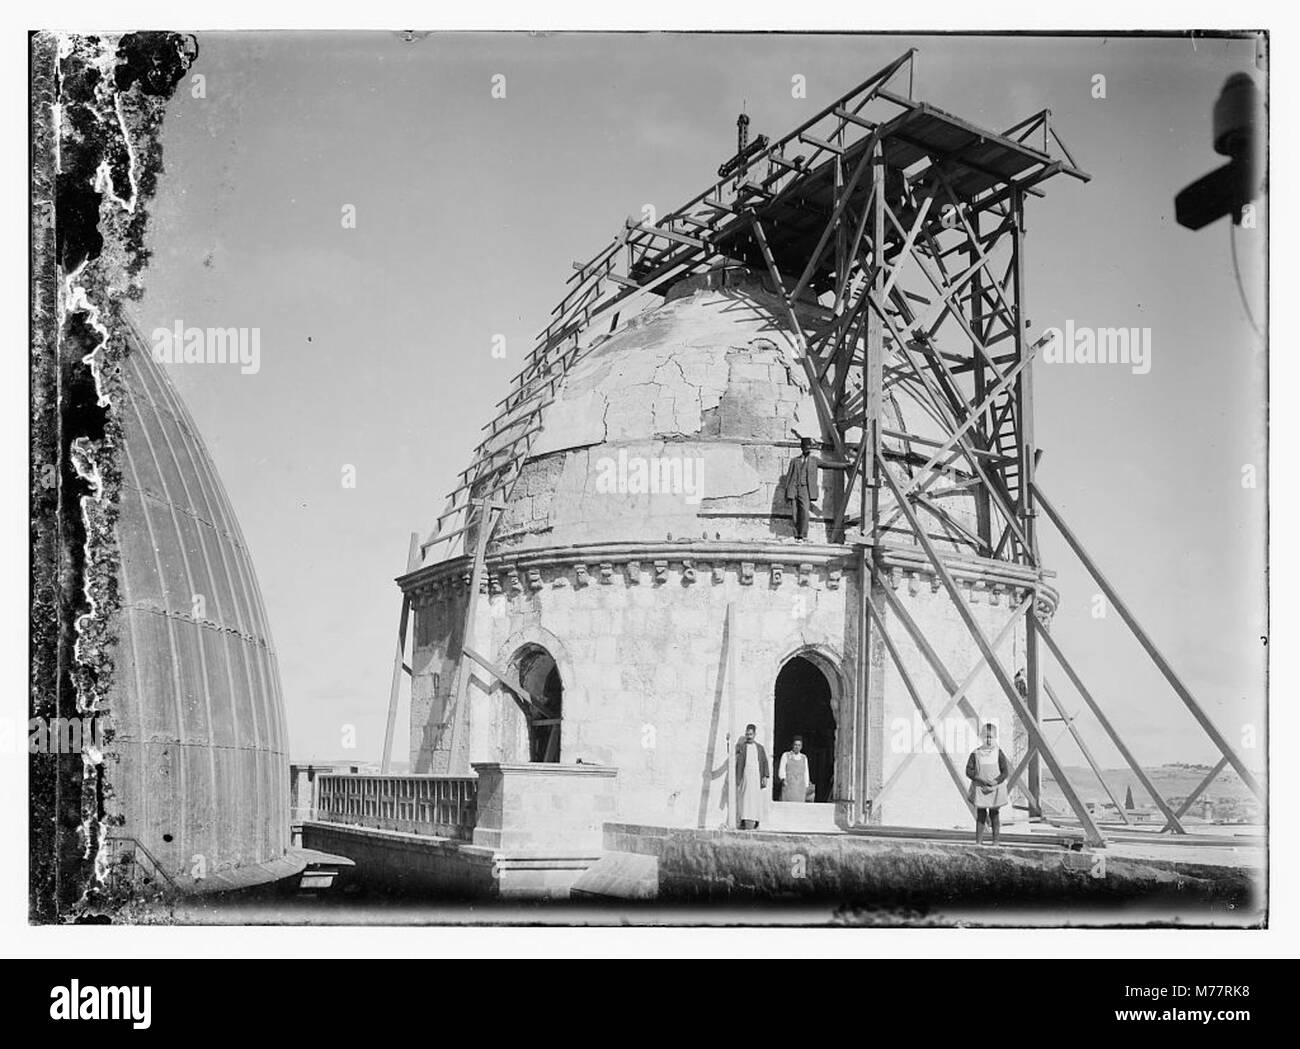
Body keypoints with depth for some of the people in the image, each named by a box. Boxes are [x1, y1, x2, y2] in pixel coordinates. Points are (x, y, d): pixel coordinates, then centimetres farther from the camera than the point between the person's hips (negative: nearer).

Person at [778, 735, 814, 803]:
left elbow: (806, 773, 16)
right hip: (788, 787, -2)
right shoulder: (786, 756, 5)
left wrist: (806, 787, 11)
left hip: (800, 787, 2)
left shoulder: (804, 758, 14)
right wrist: (783, 779, -18)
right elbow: (781, 770, 0)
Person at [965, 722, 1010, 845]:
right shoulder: (976, 753, 0)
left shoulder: (998, 753, -2)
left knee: (994, 815, 5)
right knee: (980, 816, 2)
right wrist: (981, 780, -16)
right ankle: (978, 842, 5)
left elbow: (1005, 772, -4)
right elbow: (969, 771, -2)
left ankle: (995, 843, 12)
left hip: (995, 789, -1)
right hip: (979, 789, 1)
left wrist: (994, 782, -17)